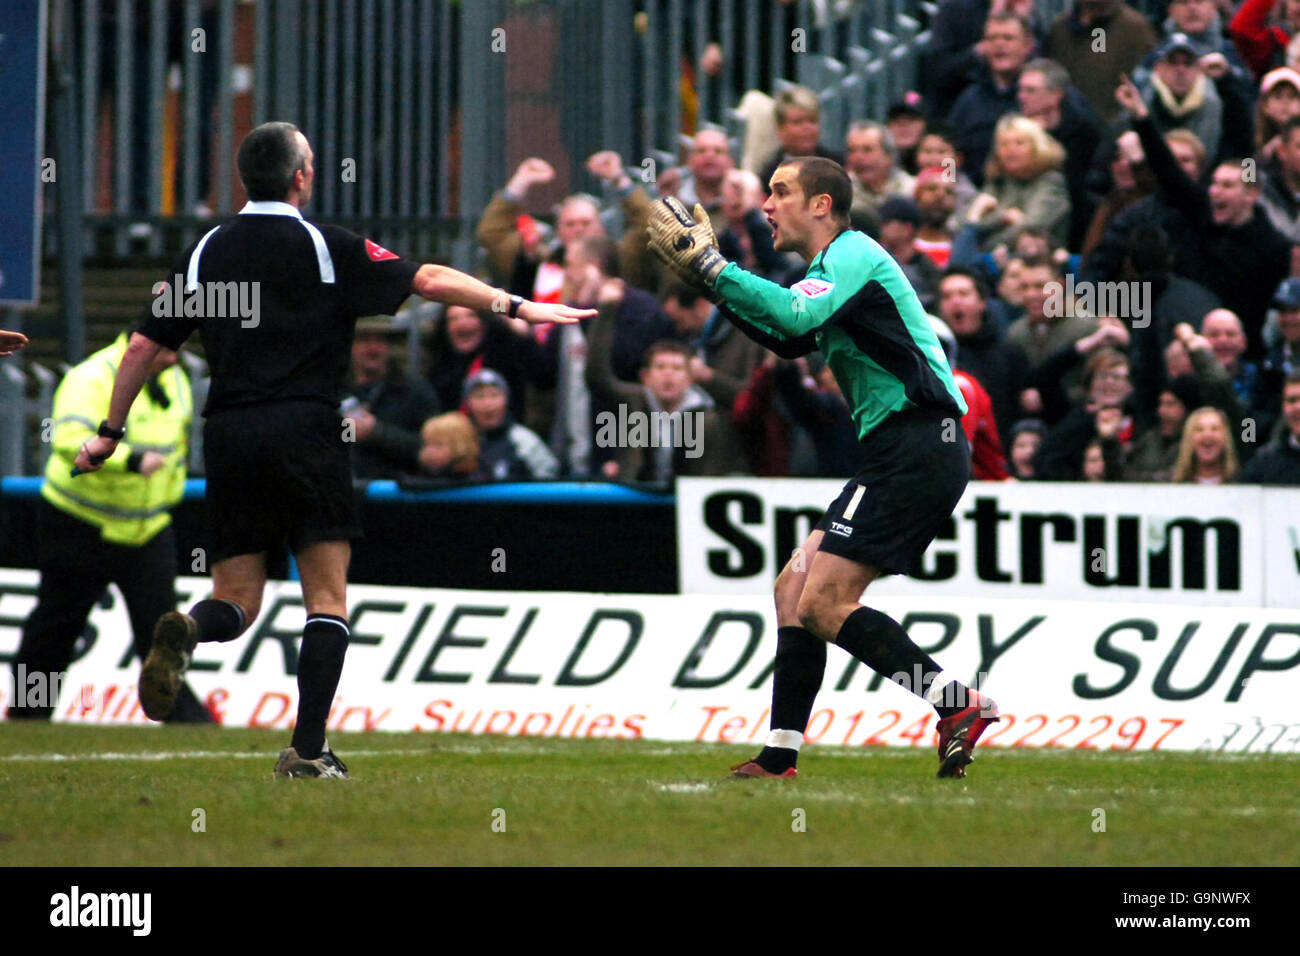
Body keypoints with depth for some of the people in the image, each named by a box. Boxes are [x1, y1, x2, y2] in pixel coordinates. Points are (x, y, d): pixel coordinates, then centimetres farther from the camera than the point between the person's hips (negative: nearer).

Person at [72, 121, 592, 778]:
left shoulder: (206, 252, 9)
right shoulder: (327, 247, -1)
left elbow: (145, 345, 10)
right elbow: (429, 281, -4)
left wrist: (110, 432, 19)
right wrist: (516, 306, 1)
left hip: (227, 434, 3)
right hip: (304, 431, -3)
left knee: (236, 602, 8)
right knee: (327, 599, 4)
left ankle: (186, 631, -27)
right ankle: (308, 749, -5)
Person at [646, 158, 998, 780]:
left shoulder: (853, 253, -8)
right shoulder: (836, 264, 23)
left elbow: (796, 315, -26)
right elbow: (786, 339, 28)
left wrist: (710, 266, -21)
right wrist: (709, 276, 19)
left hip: (918, 445, -11)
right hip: (898, 454, 11)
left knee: (824, 604, -14)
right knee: (795, 588, 9)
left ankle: (960, 706, -17)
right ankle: (779, 757, 10)